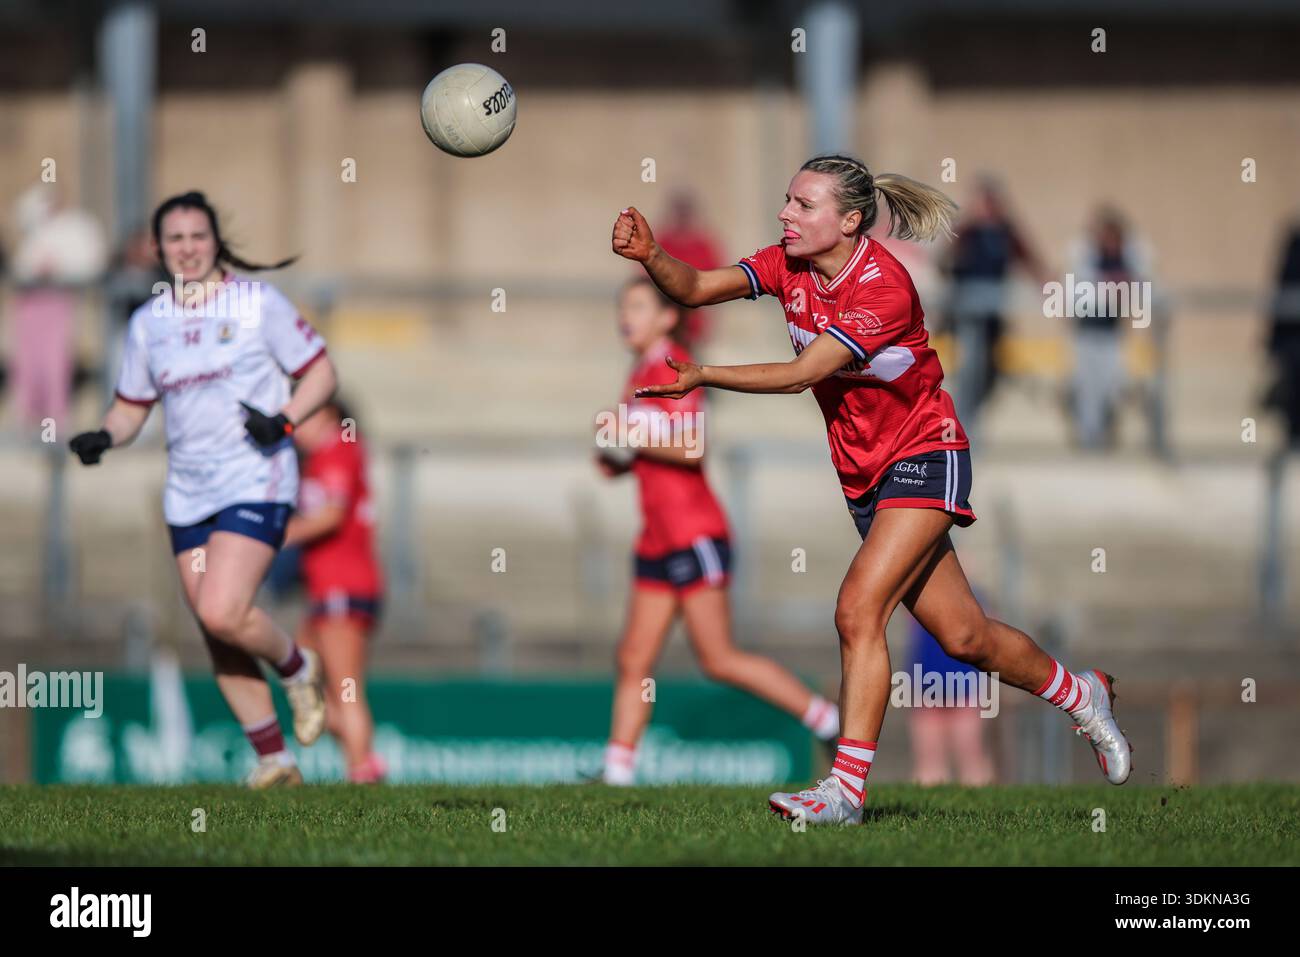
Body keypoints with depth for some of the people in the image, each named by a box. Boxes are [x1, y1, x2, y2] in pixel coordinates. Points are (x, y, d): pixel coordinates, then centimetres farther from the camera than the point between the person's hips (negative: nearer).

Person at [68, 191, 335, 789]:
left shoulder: (258, 302, -4)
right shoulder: (148, 323, 9)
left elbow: (320, 371, 1)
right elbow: (131, 407, 18)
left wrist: (284, 420, -17)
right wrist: (103, 438, -4)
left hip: (256, 481, -5)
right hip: (187, 493, 5)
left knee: (222, 613, -21)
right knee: (216, 638, 3)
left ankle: (297, 667, 9)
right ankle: (273, 758, 15)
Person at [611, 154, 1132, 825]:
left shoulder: (883, 288, -24)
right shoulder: (789, 266, -4)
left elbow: (802, 373, -31)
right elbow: (696, 288, -14)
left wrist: (703, 376, -36)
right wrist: (649, 255, -34)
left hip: (924, 458, -7)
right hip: (863, 474, 7)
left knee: (858, 610, -22)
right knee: (962, 636, 11)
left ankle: (846, 789, -20)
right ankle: (1081, 696, 35)